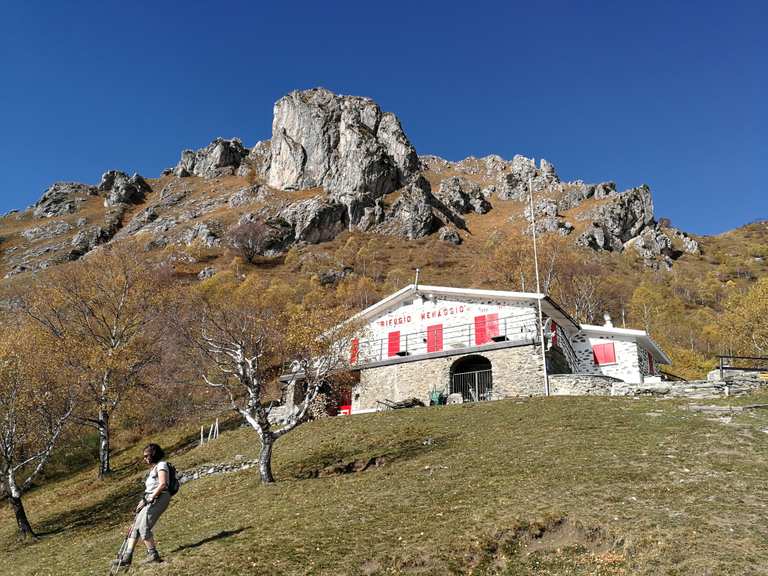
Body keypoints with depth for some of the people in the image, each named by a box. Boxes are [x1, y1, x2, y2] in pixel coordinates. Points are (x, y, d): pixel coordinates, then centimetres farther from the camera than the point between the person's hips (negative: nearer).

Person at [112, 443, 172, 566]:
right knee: (135, 527, 3)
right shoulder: (152, 468, 24)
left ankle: (153, 555, -11)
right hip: (149, 499, 9)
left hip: (159, 497, -9)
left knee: (144, 526, -18)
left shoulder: (161, 464, -4)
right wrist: (143, 500, 6)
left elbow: (162, 484, -15)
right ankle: (127, 557, 6)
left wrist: (149, 499, -17)